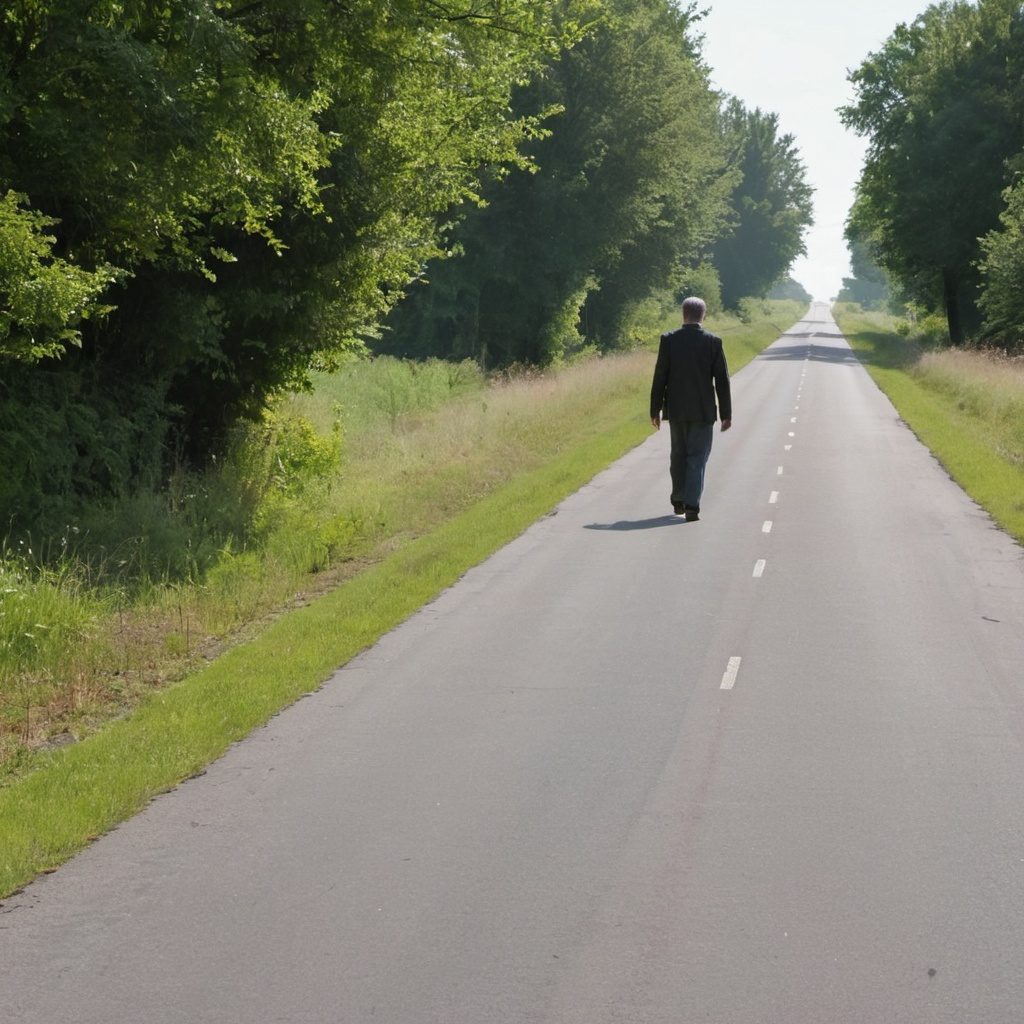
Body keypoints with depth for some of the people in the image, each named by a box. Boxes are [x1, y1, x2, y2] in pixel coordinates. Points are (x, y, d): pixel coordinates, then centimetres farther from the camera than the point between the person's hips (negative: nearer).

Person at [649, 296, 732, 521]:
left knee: (679, 454, 17)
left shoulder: (669, 339, -4)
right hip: (703, 410, -2)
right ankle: (691, 506, -7)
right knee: (697, 457, 2)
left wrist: (655, 410, 4)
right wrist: (726, 414, 2)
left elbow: (660, 377, -3)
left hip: (676, 409, 2)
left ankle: (679, 501, 25)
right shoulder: (713, 342, -6)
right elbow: (722, 380, -4)